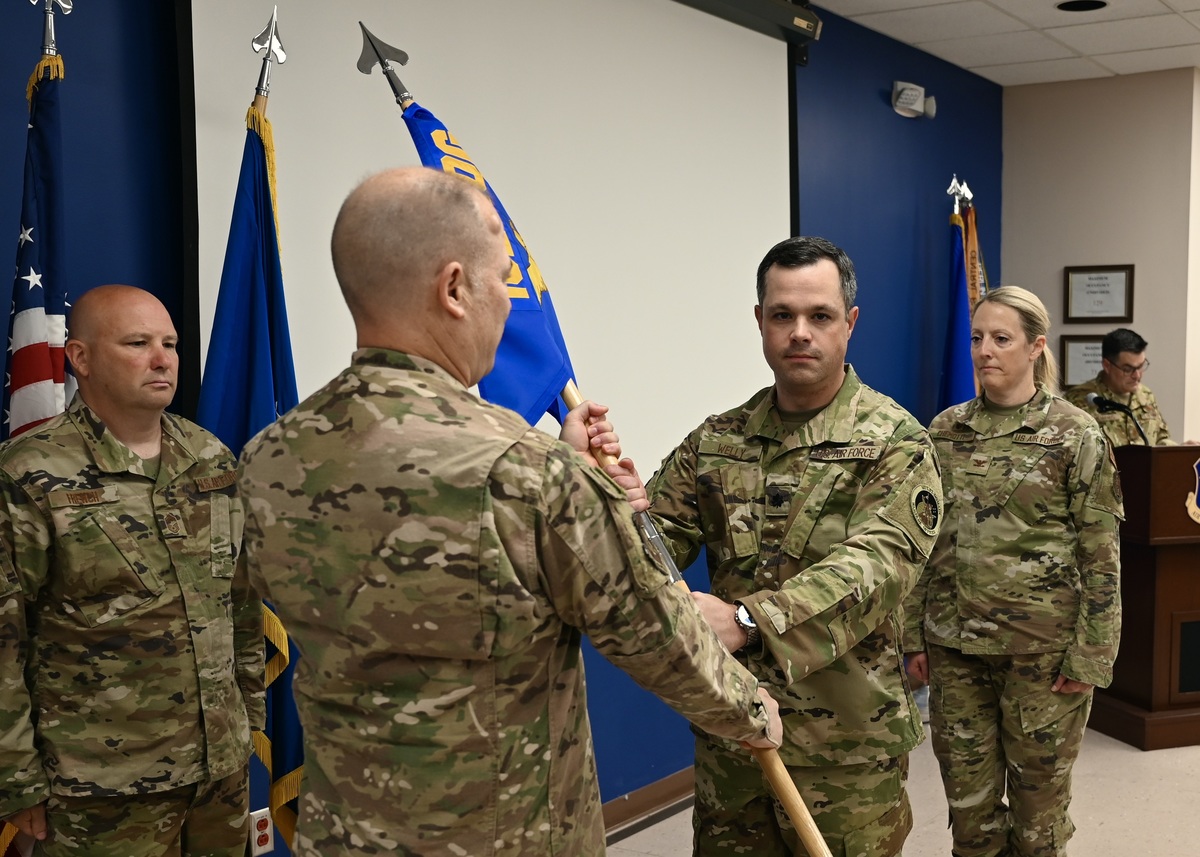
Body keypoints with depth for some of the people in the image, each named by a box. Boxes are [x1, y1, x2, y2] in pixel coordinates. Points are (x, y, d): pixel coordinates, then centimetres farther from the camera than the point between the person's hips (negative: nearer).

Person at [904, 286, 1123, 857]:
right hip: (953, 642, 4)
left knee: (1038, 799, 10)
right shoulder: (945, 431, 6)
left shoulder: (1076, 436, -5)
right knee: (967, 799, 10)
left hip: (1041, 648, -3)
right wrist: (913, 633, 6)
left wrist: (1091, 656, -10)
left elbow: (1101, 558, -6)